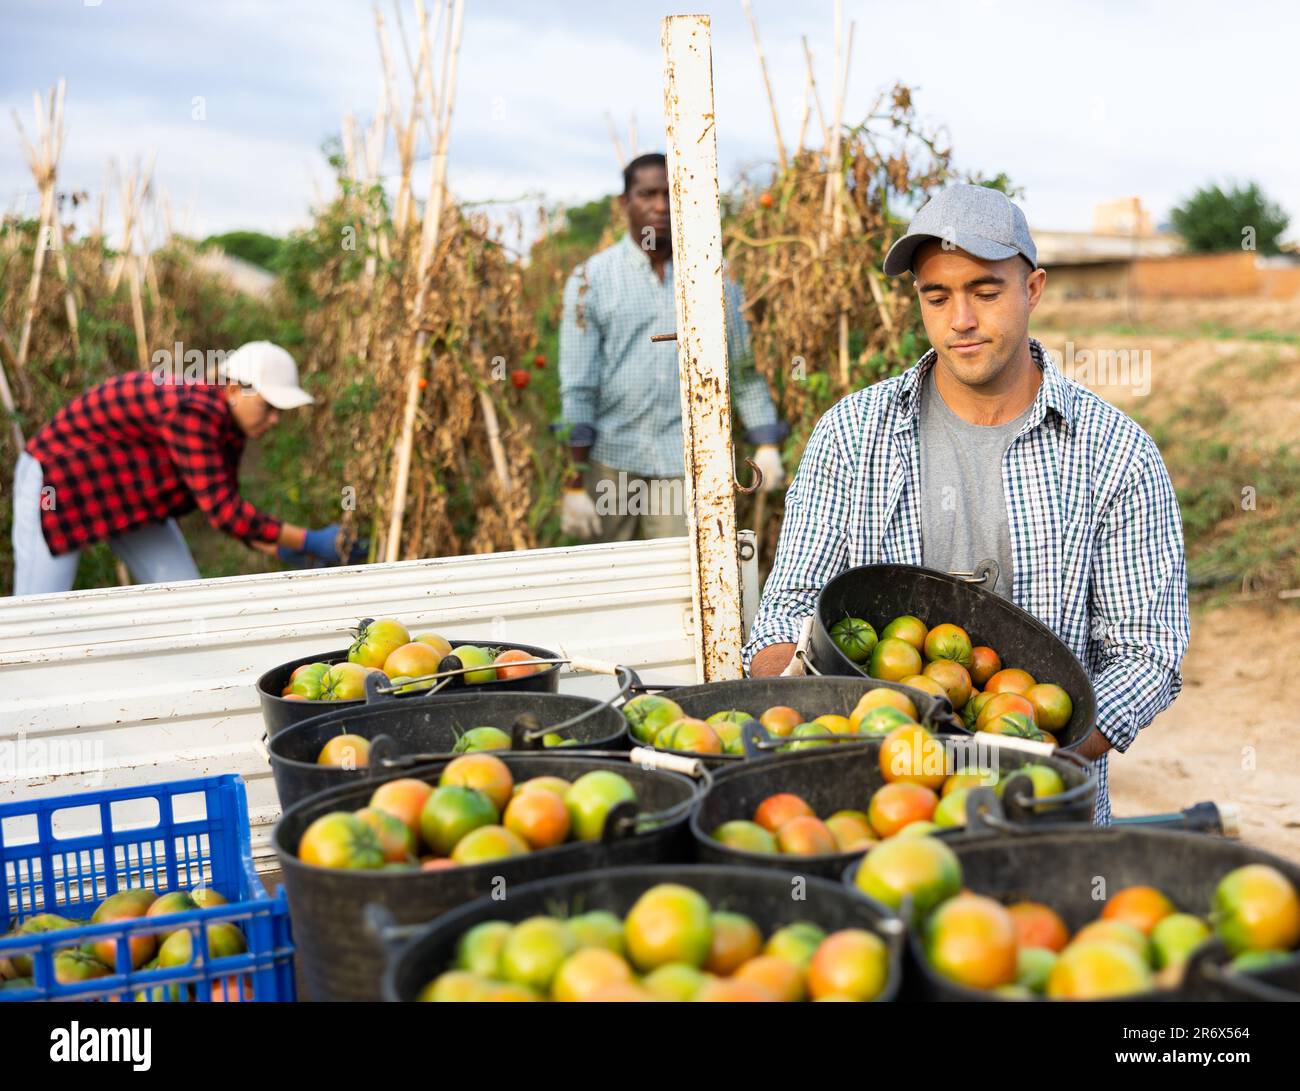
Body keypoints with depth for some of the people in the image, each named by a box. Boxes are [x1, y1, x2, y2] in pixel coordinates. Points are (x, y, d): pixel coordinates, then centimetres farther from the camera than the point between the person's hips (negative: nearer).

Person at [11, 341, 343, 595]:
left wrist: (284, 550, -12)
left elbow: (226, 509, 1)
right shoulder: (192, 413, -35)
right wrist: (311, 541, -35)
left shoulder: (231, 421, -7)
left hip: (127, 493, 9)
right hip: (58, 478, -9)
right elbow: (223, 510, -38)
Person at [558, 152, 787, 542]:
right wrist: (574, 484, -8)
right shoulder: (592, 279, 0)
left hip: (686, 466, 1)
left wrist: (767, 445, 1)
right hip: (609, 462, 0)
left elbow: (745, 368, 11)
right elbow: (576, 388, -3)